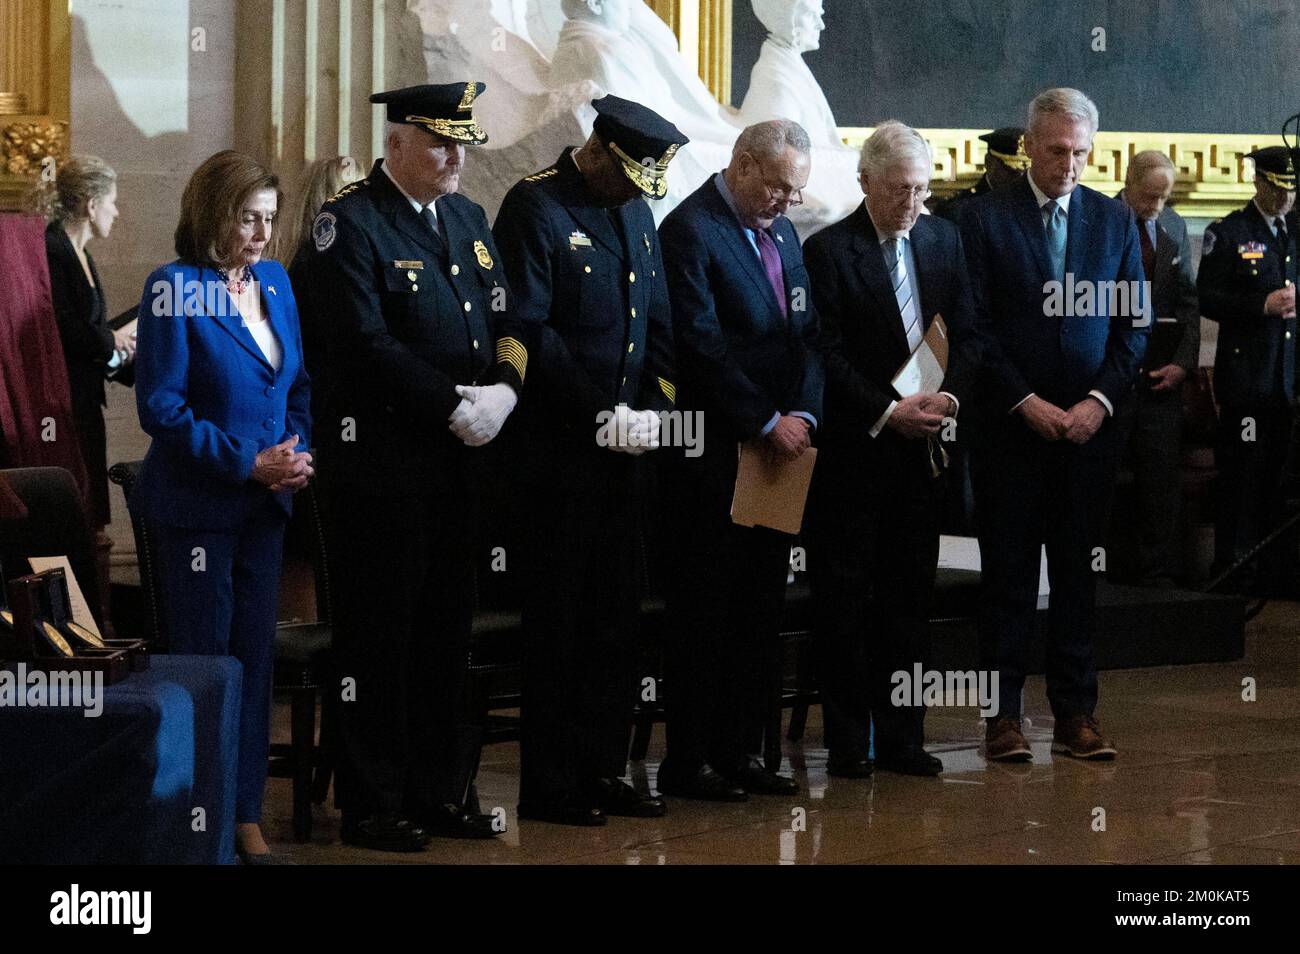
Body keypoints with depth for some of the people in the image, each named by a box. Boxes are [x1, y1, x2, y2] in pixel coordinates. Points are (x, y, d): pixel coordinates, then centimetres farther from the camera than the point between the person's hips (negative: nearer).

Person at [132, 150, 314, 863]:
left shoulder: (274, 282, 9)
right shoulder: (175, 289, -11)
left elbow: (297, 383, 16)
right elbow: (161, 407, -15)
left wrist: (297, 451, -3)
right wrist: (249, 462, -17)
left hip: (264, 503, 6)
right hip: (198, 504, -6)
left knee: (254, 656, 8)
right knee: (202, 662, 0)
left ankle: (246, 815, 15)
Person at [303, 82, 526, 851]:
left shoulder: (469, 218, 15)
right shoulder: (351, 223, -9)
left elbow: (507, 319, 14)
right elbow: (364, 345, -18)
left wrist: (505, 387, -6)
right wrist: (454, 404, -18)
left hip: (461, 458, 7)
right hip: (382, 462, -7)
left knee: (448, 629, 13)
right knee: (379, 634, 0)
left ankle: (442, 790, 22)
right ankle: (373, 806, 7)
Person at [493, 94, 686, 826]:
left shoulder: (636, 212, 14)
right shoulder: (536, 208, -9)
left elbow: (658, 322, 16)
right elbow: (529, 330, -16)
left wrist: (654, 406, 0)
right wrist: (599, 414, -17)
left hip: (622, 447, 7)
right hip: (558, 451, -7)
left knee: (616, 613, 10)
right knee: (557, 617, -2)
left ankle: (603, 771, 18)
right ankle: (549, 785, 5)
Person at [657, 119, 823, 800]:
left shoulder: (780, 231, 15)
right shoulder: (690, 230, -11)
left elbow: (807, 331, 13)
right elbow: (702, 347, -17)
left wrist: (802, 416, -3)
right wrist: (767, 423, -15)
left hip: (780, 447, 8)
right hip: (716, 456, -8)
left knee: (759, 612, 9)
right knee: (704, 610, -2)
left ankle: (738, 752, 16)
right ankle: (687, 762, 4)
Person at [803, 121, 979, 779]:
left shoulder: (943, 239, 10)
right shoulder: (828, 251, -6)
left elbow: (966, 334, 10)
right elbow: (827, 355, -10)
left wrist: (949, 396, -7)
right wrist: (888, 411, -16)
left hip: (921, 447, 5)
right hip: (852, 449, -4)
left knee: (910, 595, 7)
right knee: (845, 598, 0)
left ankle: (901, 737, 13)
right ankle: (847, 741, 6)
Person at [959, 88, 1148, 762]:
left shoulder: (1115, 221, 9)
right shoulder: (984, 218, -1)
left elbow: (1135, 321, 8)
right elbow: (975, 324, -4)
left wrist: (1101, 399, -6)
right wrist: (1025, 400, -11)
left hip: (1089, 424, 2)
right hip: (1010, 426, -2)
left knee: (1078, 572, 5)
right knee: (1007, 573, 1)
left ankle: (1076, 713, 9)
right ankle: (1004, 713, 5)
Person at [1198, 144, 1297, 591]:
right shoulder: (1229, 233, -1)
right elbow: (1206, 299, -6)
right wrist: (1263, 306, -16)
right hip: (1246, 376, -4)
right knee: (1241, 472, -3)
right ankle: (1230, 569, 4)